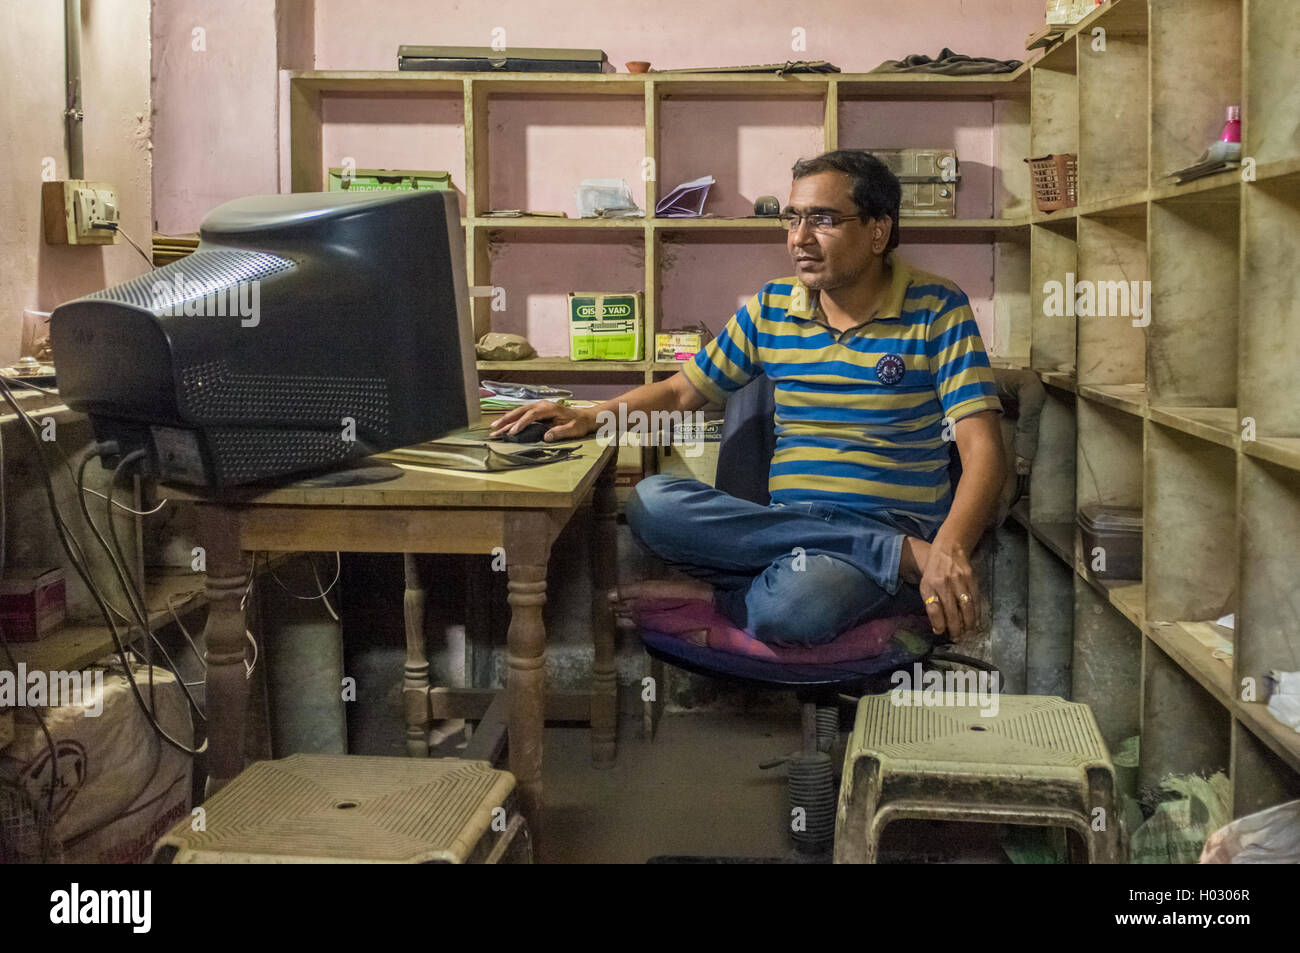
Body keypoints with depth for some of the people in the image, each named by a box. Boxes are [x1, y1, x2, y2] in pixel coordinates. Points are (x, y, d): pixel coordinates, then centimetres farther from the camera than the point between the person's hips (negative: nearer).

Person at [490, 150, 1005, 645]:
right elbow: (683, 390, 22)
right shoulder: (771, 307, 12)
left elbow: (982, 451, -9)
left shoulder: (935, 309, -1)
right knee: (651, 502, -27)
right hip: (785, 522, 7)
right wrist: (589, 416, 3)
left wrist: (949, 551, -28)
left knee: (795, 606, -43)